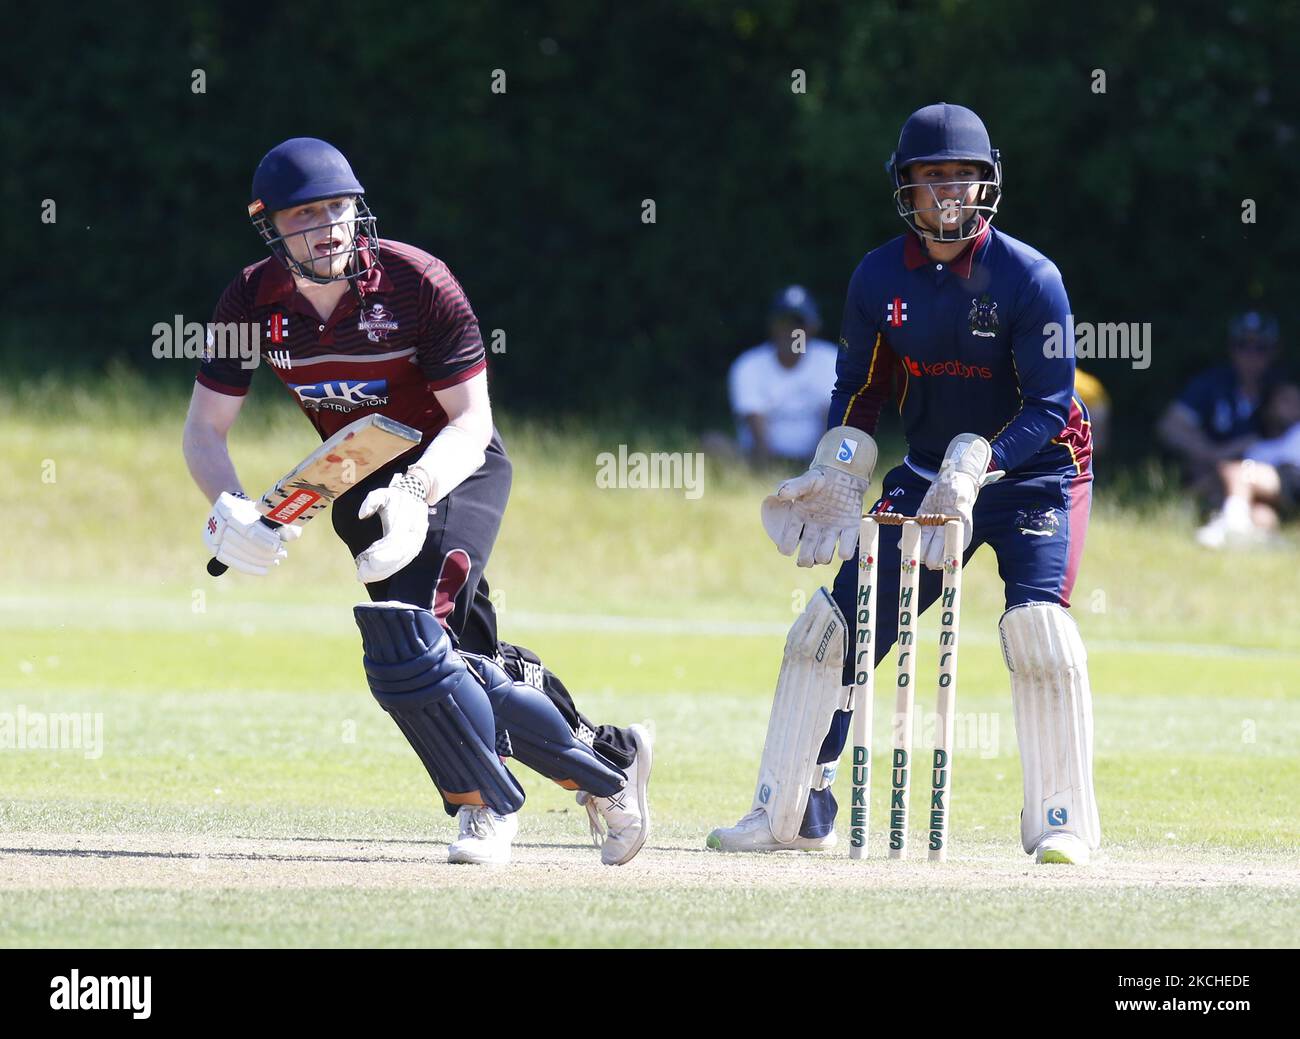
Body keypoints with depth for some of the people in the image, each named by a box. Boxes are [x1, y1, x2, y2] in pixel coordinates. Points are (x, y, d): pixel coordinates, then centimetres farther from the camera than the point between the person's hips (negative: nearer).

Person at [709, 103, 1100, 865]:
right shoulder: (879, 278, -3)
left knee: (1037, 622, -25)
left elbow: (1051, 407, -19)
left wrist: (977, 461, -32)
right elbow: (860, 389, 7)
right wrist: (838, 475, -8)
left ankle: (1064, 822, -14)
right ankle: (789, 813, 10)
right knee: (834, 624, -2)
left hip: (1035, 472, -5)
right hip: (928, 474, 5)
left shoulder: (1029, 278, -17)